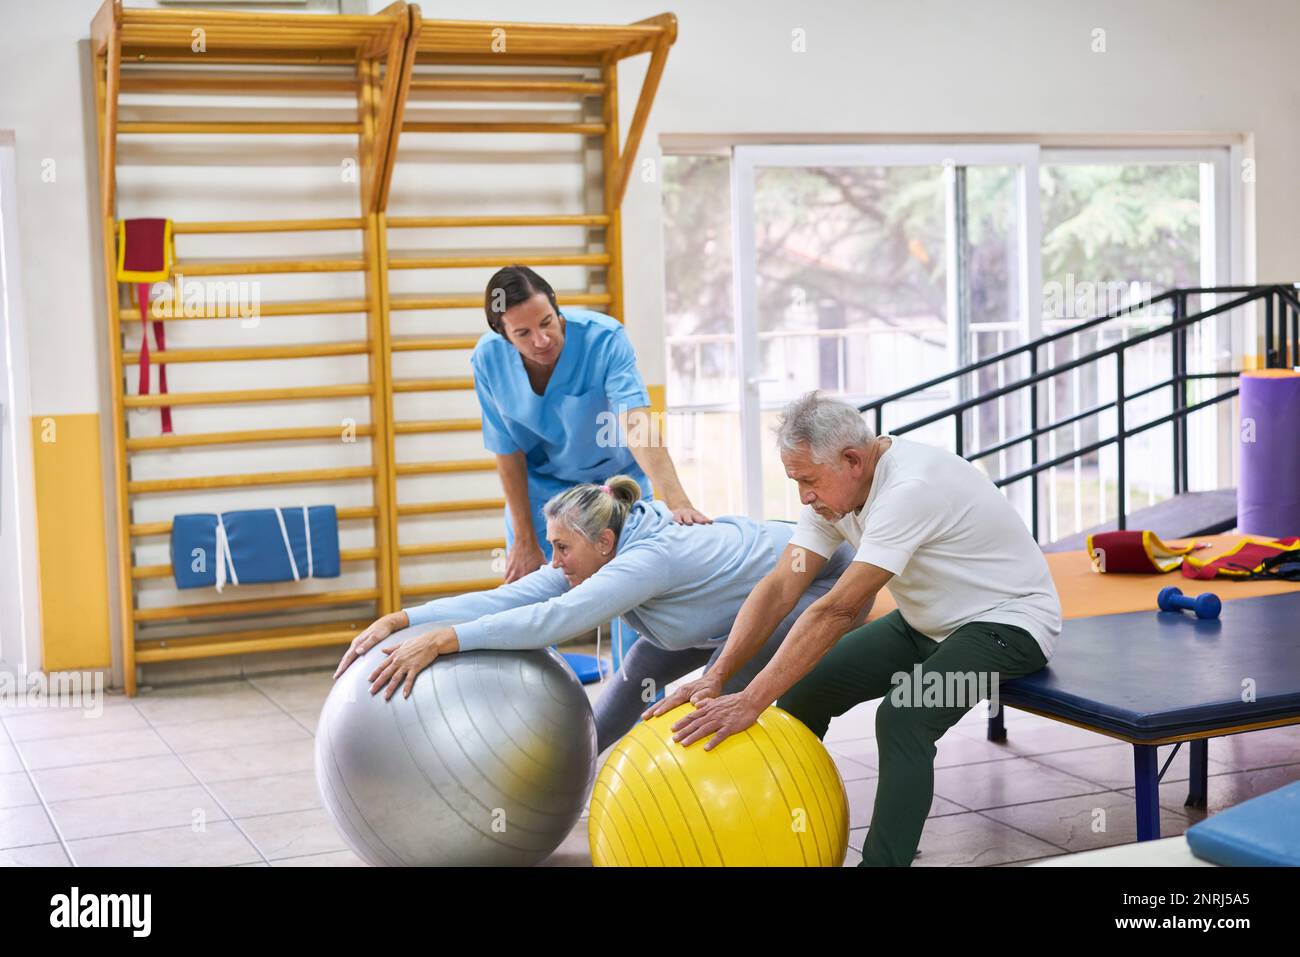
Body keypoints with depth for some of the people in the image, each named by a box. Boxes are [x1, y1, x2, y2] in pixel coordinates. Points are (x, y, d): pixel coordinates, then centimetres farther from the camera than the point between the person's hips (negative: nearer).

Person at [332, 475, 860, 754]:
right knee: (645, 664, 4)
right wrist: (399, 620, -32)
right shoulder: (591, 557, -14)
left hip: (820, 578, -8)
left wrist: (442, 639, -55)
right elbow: (507, 599, -22)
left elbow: (559, 617, -50)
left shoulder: (650, 557, -39)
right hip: (748, 580, 8)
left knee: (725, 677, -28)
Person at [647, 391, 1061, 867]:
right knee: (803, 689, -2)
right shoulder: (833, 485, -7)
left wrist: (751, 702, -38)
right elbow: (779, 589, -9)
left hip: (1008, 621, -8)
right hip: (925, 623, 8)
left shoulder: (910, 488, -33)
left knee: (902, 717, -32)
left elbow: (838, 611, -37)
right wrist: (715, 677, -20)